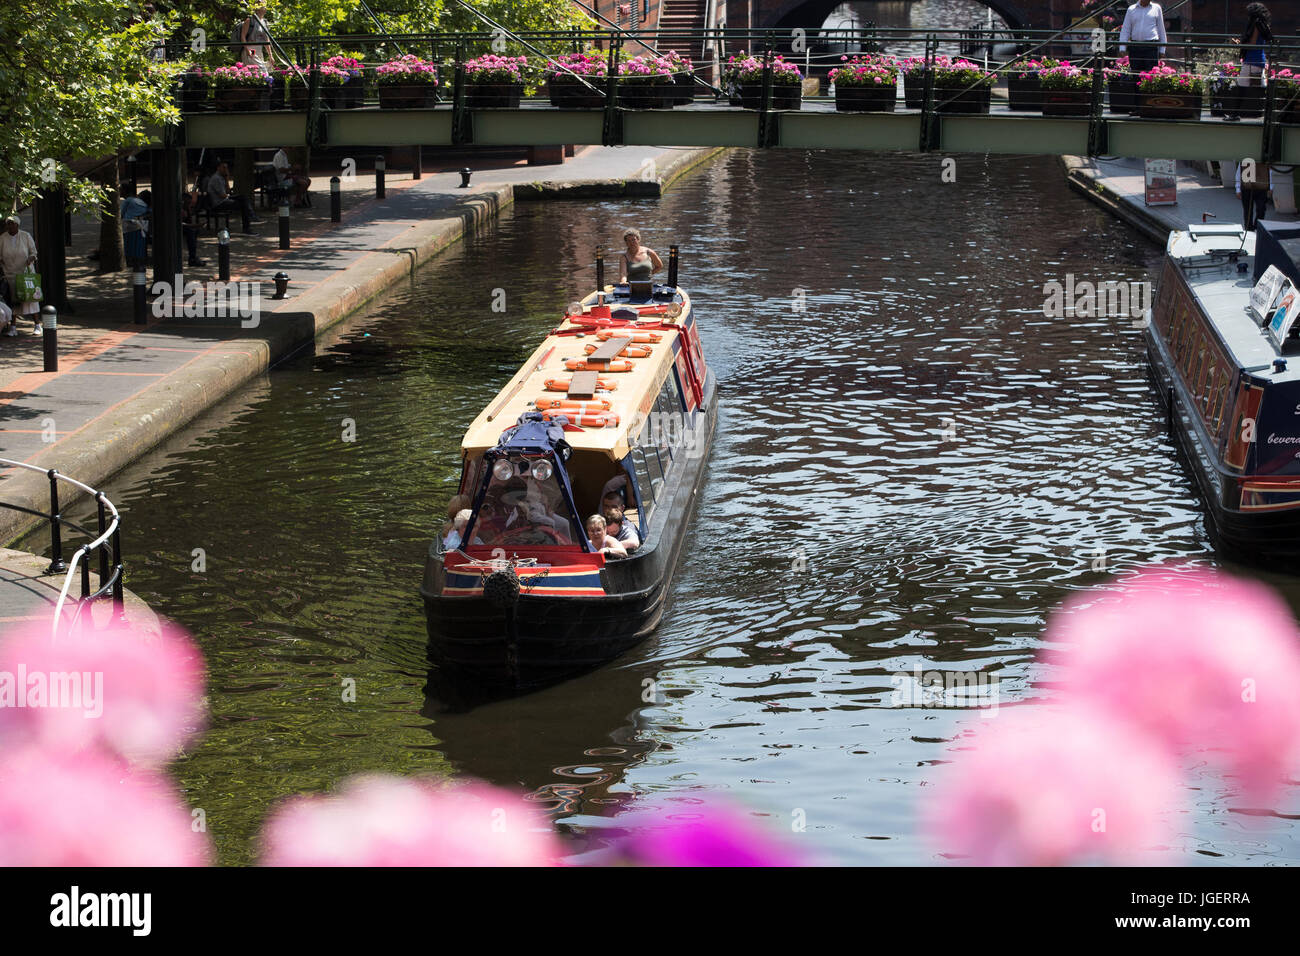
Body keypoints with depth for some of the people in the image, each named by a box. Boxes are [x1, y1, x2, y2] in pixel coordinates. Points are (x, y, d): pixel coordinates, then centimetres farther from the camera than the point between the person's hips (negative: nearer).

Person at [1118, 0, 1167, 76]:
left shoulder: (1156, 8, 11)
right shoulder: (1131, 10, 12)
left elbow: (1161, 30, 14)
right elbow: (1125, 30, 10)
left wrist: (1162, 50, 9)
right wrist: (1122, 48, -1)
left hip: (1151, 47, -2)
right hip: (1135, 47, 2)